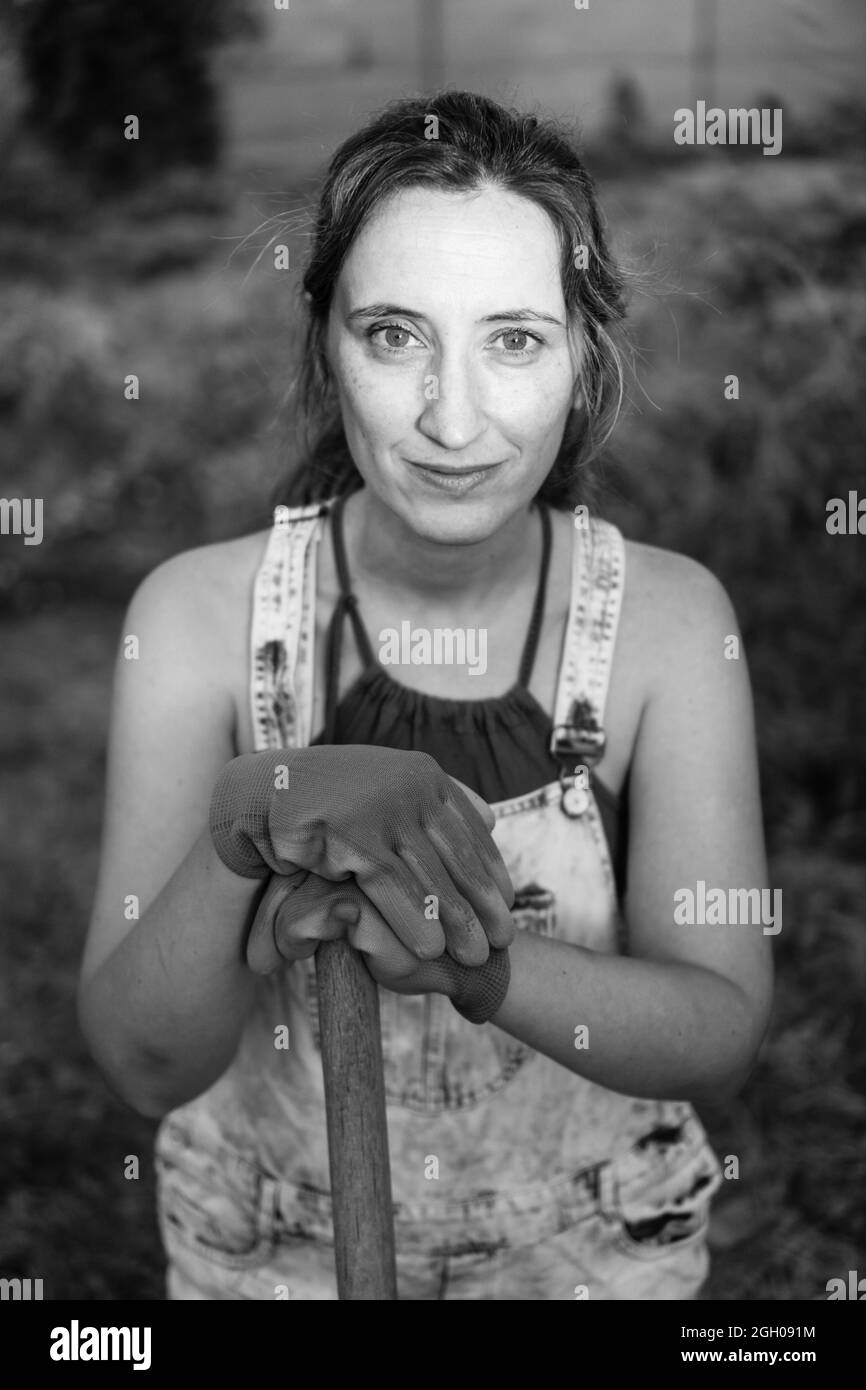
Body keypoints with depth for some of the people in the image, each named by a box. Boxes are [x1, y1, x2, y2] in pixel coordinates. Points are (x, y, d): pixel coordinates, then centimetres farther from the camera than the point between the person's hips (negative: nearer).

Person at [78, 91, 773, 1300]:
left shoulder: (669, 617, -18)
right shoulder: (198, 612, -19)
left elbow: (720, 1035, -21)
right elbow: (146, 1064, -22)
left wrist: (461, 961, -38)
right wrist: (253, 817, -40)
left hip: (591, 1236, 1)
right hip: (269, 1234, 0)